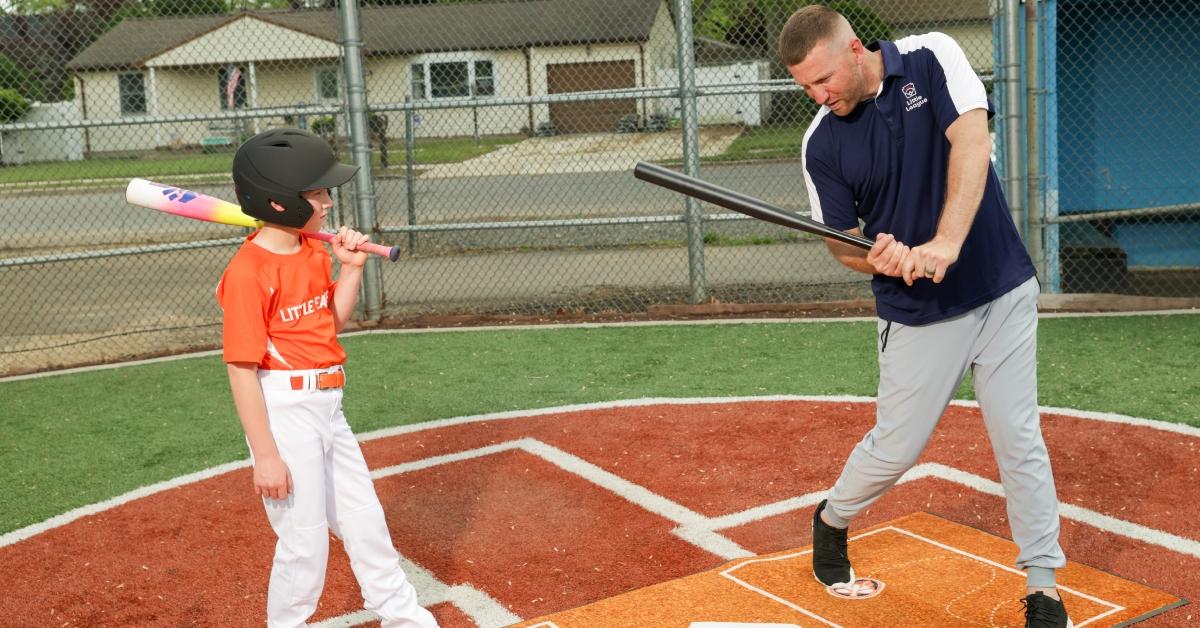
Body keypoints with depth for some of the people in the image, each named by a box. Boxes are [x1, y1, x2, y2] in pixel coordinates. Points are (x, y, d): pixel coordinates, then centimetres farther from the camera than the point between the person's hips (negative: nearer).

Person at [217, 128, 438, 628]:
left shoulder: (313, 252, 6)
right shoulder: (248, 272, -19)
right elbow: (241, 370, -18)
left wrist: (351, 267, 3)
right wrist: (265, 455, -19)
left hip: (326, 406, 8)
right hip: (284, 411, -8)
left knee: (364, 520, 19)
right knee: (306, 539, 1)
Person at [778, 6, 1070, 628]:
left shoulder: (932, 59, -9)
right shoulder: (822, 144, -5)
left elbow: (972, 143, -22)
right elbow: (841, 244, 2)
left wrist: (946, 242, -34)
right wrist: (877, 259, -22)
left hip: (1004, 292, 0)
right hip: (918, 315, 0)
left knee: (1019, 439, 1)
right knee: (895, 447, 5)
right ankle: (832, 520, 35)